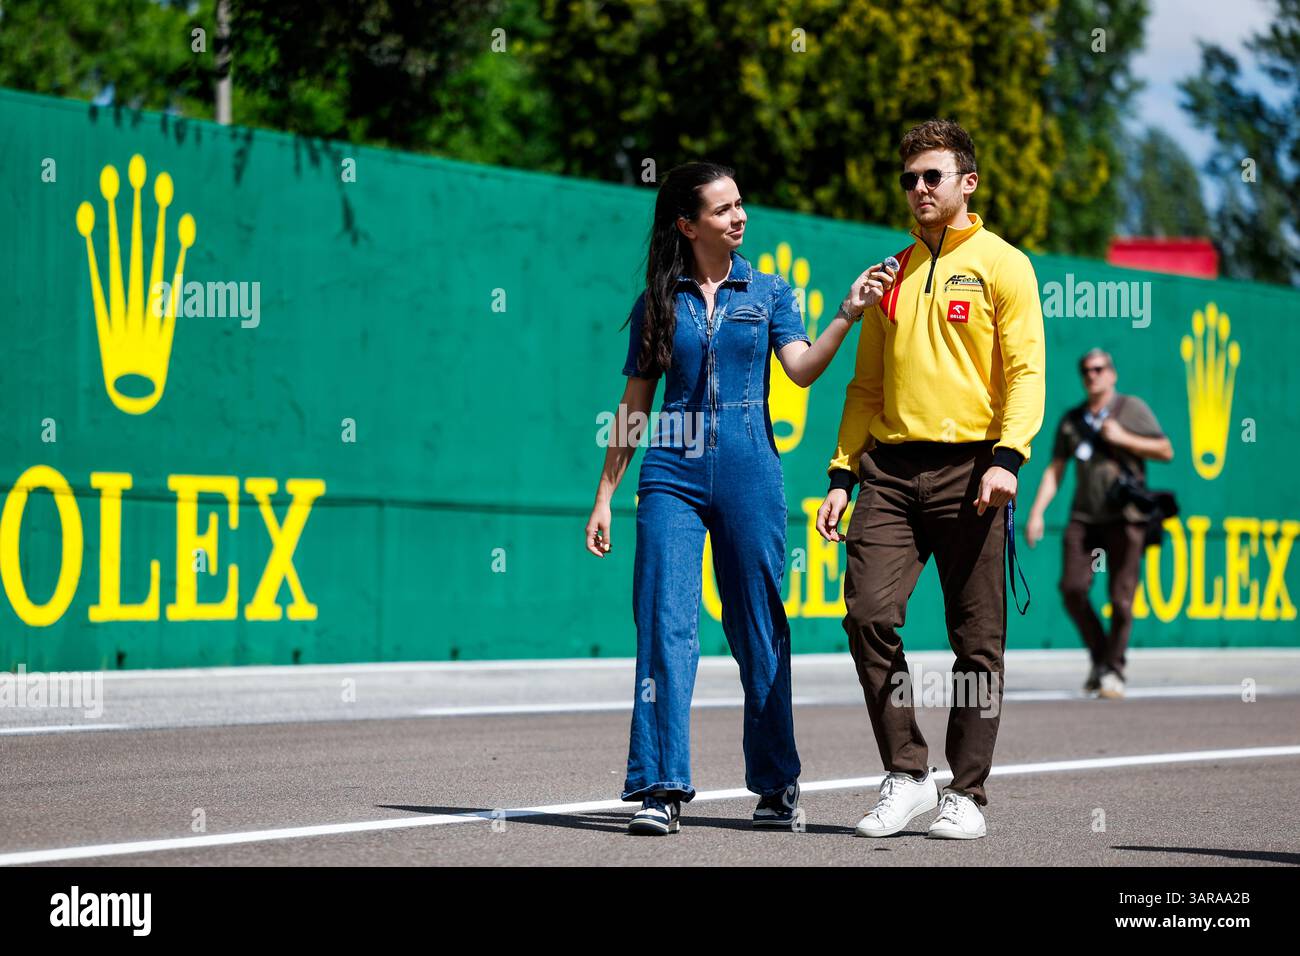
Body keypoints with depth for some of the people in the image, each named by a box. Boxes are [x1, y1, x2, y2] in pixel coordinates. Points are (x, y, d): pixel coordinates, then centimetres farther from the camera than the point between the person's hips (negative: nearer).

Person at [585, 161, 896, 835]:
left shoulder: (769, 293, 10)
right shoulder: (657, 302, 9)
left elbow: (801, 369, -5)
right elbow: (634, 405, 12)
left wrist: (848, 314, -20)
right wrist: (604, 495, 9)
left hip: (748, 473, 0)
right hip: (672, 473, 0)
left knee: (758, 632, 4)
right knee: (666, 625, -10)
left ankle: (776, 785, 16)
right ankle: (660, 789, -9)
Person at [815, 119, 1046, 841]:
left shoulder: (1001, 264, 3)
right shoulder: (892, 274, 18)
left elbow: (1025, 371, -4)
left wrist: (1007, 456, -19)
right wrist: (842, 474, 11)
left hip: (967, 468, -4)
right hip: (890, 468, 4)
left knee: (976, 639, -1)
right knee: (868, 613, -11)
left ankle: (966, 793, 8)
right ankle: (905, 774, -2)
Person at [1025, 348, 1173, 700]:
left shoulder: (1132, 409, 5)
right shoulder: (1071, 420, 14)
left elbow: (1166, 451, 2)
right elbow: (1055, 470, 15)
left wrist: (1123, 439, -9)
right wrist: (1036, 512, 5)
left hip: (1125, 516, -3)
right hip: (1084, 517, 3)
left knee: (1121, 598, -8)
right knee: (1072, 588, -12)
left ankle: (1113, 671, 3)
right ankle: (1100, 657, 8)